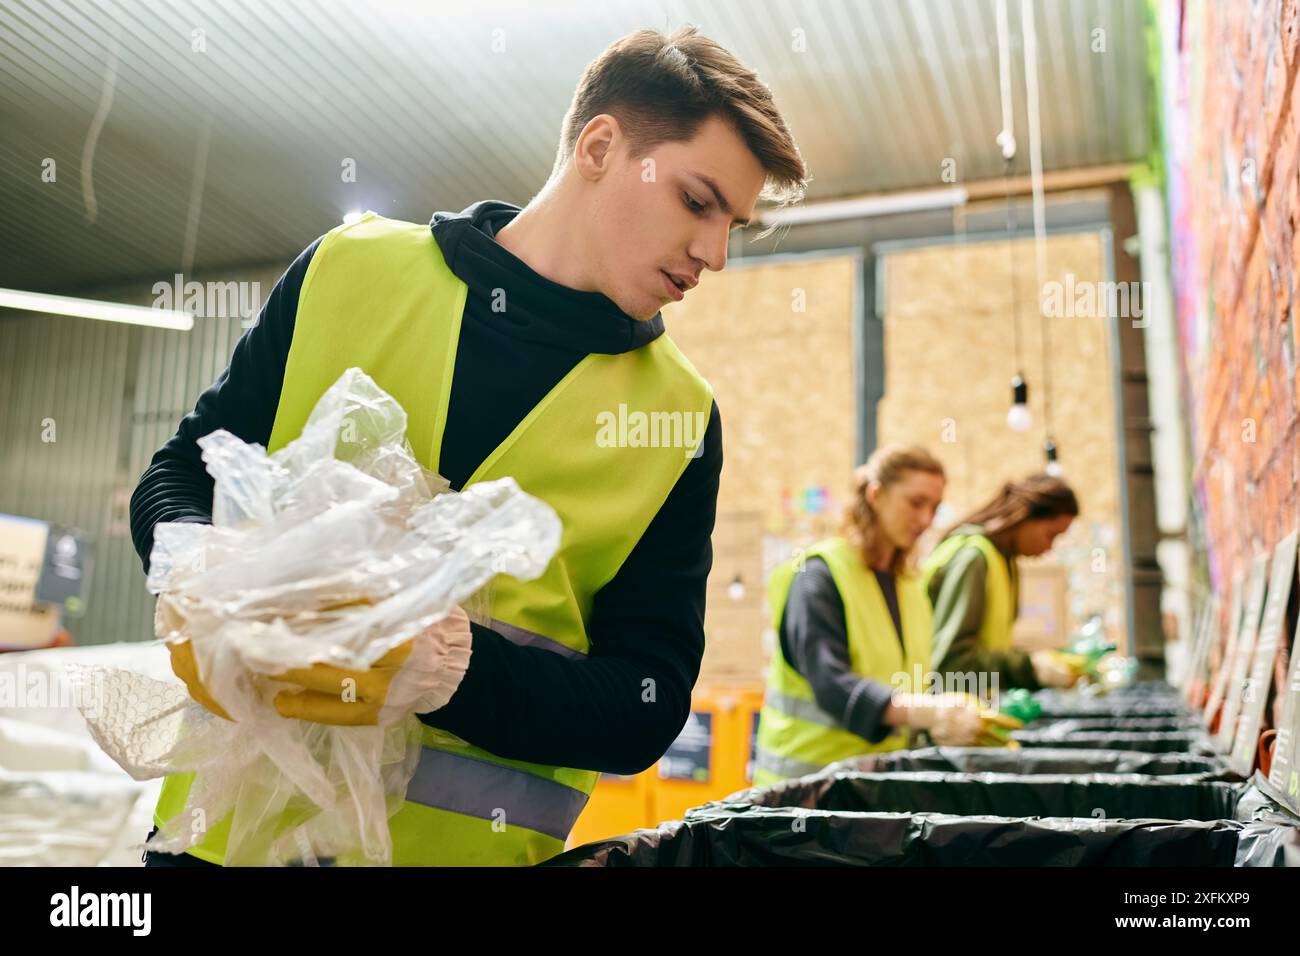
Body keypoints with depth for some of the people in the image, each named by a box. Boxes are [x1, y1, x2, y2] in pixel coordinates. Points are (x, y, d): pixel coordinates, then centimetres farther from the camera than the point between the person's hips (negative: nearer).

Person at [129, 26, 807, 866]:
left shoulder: (681, 419, -3)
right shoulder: (352, 269, -2)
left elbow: (647, 705, -7)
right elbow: (179, 474, 5)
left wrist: (448, 664, -24)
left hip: (469, 839, 0)